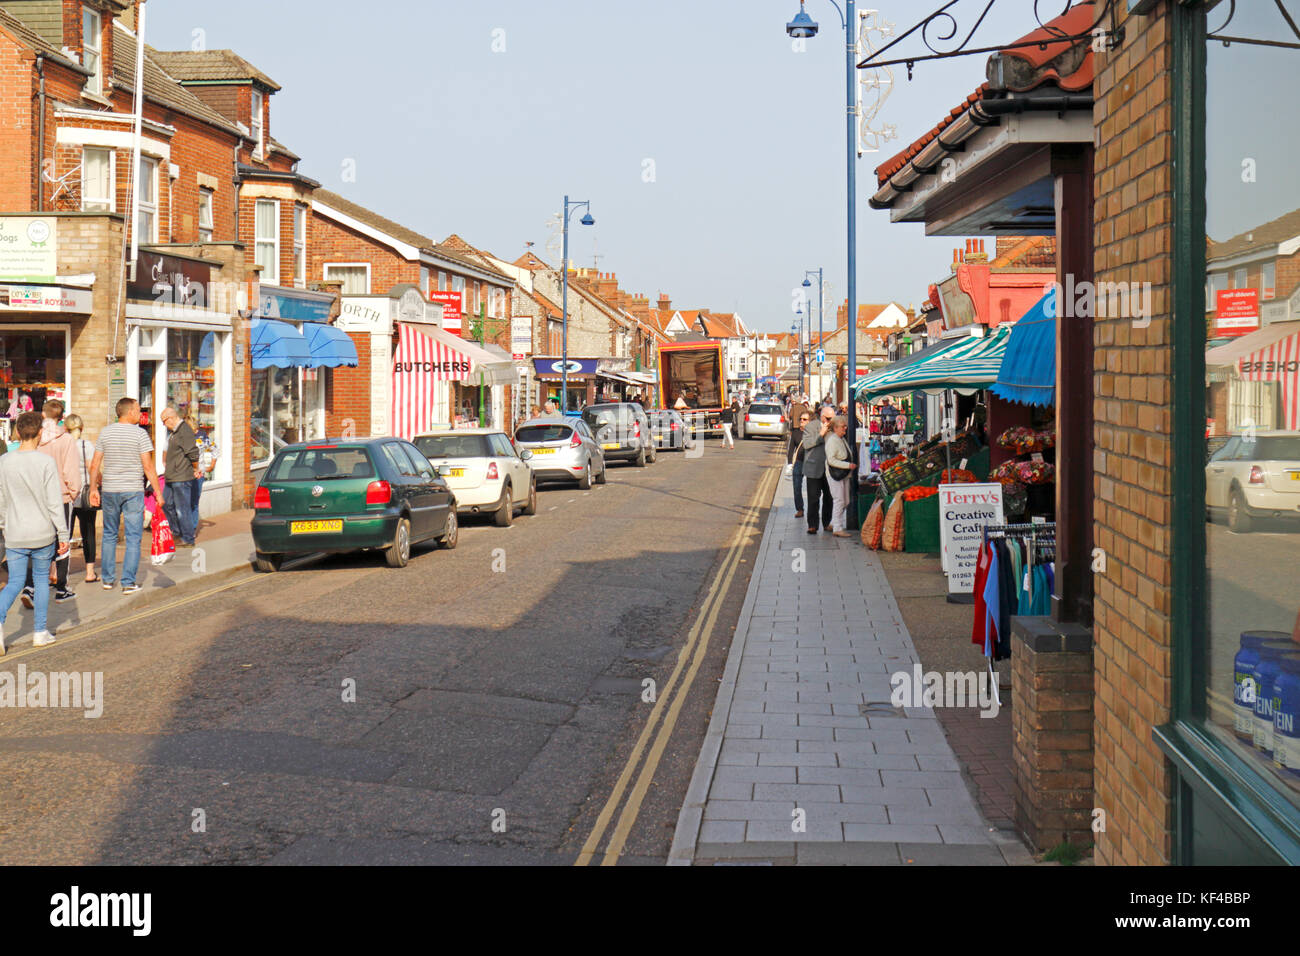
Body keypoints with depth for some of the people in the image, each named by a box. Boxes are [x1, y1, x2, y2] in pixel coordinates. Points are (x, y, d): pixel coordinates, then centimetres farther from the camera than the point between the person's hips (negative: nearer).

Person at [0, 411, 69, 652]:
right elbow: (54, 503, -11)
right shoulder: (46, 463, -11)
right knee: (41, 579, 12)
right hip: (43, 534, -2)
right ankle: (41, 632, 14)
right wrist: (63, 536, -4)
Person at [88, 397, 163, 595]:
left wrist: (94, 489, 14)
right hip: (133, 491, -4)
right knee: (133, 538, 1)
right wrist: (158, 491, -3)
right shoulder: (140, 434, -7)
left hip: (109, 491, 4)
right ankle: (128, 582, -2)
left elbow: (95, 465, 5)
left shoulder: (105, 432, 5)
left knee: (109, 535, 16)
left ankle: (108, 579, 20)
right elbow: (148, 467, -9)